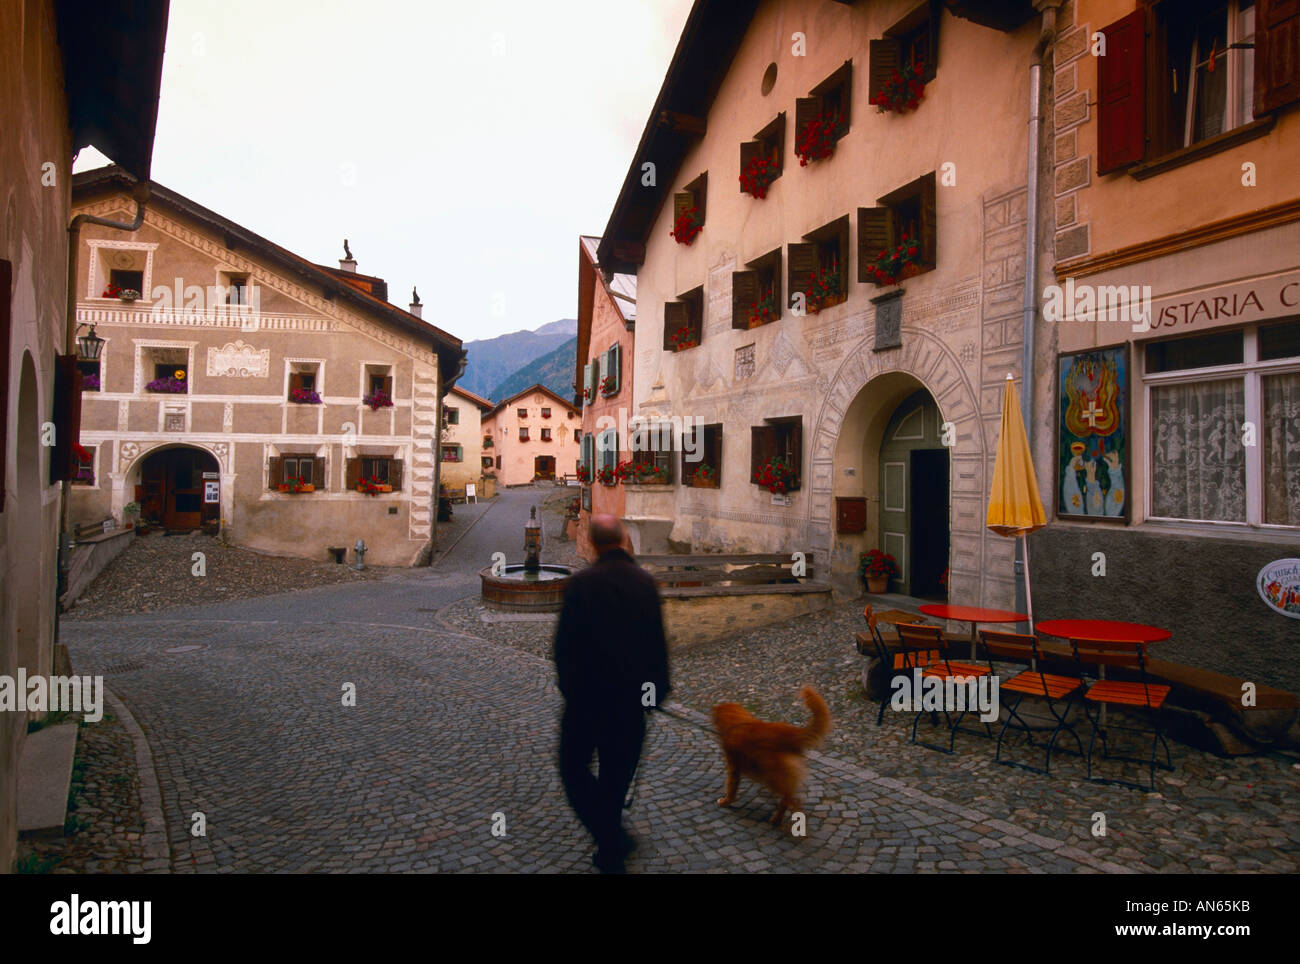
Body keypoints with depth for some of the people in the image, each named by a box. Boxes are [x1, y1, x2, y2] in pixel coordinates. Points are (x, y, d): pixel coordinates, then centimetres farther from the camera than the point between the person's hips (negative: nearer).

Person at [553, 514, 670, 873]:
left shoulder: (582, 583, -15)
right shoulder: (646, 582, -2)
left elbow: (565, 642, -11)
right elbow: (658, 643, 3)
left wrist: (568, 686, 3)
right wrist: (656, 688, 13)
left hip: (587, 695, -4)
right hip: (631, 697, 4)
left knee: (574, 767, 13)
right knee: (616, 775, 17)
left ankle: (611, 839, 1)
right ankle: (610, 852, 29)